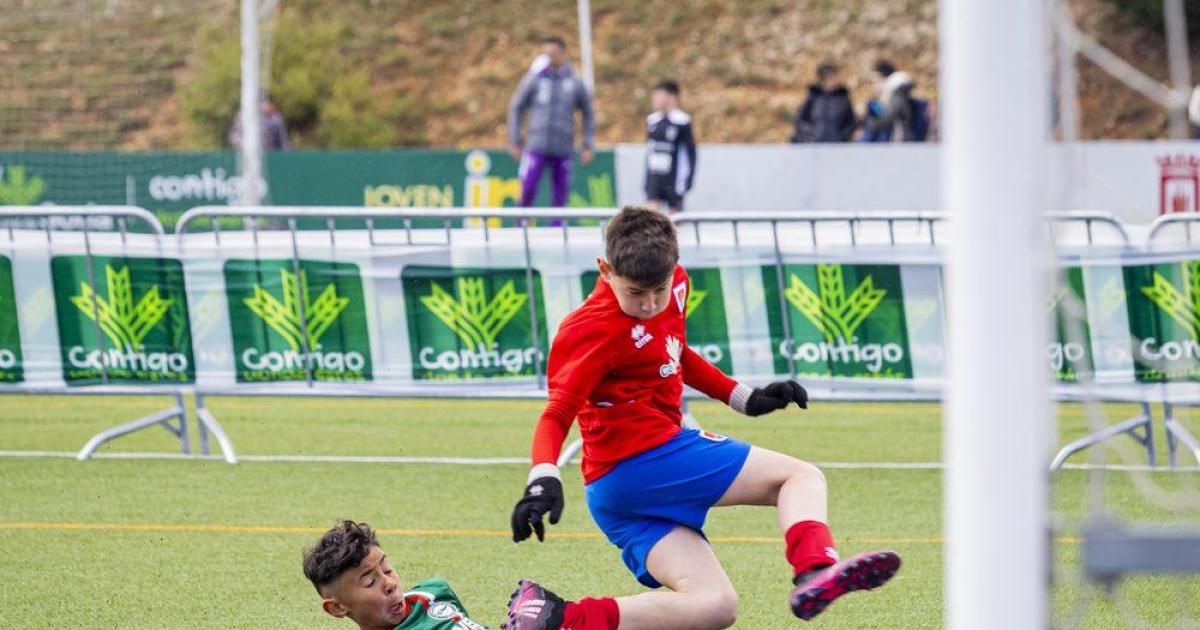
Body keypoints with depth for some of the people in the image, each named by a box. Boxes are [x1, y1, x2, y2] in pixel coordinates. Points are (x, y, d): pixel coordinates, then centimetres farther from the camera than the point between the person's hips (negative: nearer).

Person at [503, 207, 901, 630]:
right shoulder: (596, 330, -17)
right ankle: (814, 571, -36)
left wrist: (744, 398, 26)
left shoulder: (675, 285, 9)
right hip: (642, 462, -9)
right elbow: (557, 414, -23)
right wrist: (544, 477, -40)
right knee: (802, 478, -6)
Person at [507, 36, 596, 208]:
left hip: (563, 149, 1)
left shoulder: (575, 83, 5)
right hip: (536, 148, -1)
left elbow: (588, 114, 14)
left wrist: (587, 147, 8)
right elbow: (516, 108, 7)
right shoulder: (535, 79, 1)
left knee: (559, 196, 2)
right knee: (527, 190, -10)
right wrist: (515, 141, 3)